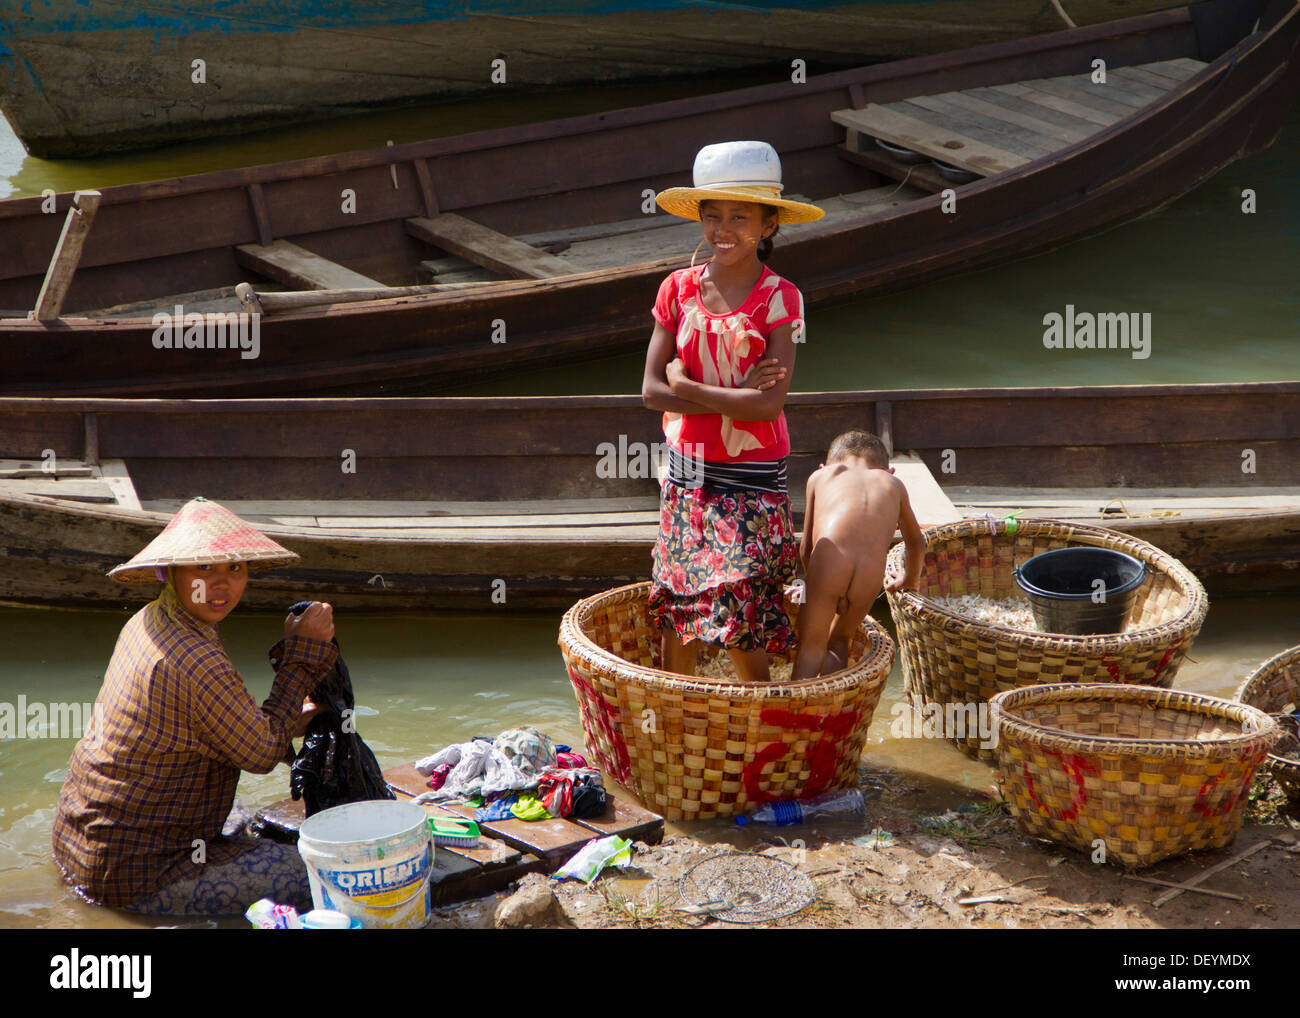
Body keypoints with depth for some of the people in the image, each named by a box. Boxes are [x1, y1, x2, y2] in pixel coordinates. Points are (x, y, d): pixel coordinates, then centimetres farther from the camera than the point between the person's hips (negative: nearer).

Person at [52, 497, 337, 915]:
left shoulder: (147, 621, 3)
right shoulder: (196, 662, -28)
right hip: (131, 875, -10)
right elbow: (262, 754, -15)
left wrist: (290, 721, 11)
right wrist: (304, 651, -12)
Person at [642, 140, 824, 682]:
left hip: (751, 483, -4)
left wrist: (687, 386, -13)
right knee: (677, 621, 10)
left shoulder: (779, 298, -10)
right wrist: (734, 397, -15)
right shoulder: (678, 289, 0)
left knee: (742, 635, -5)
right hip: (685, 475, 4)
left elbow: (769, 404, -19)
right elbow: (652, 390, -6)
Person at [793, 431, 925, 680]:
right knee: (838, 641, 24)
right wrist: (908, 581, 62)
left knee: (811, 645, 11)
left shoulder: (820, 476, 28)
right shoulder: (893, 484, 32)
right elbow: (917, 543, 45)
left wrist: (814, 583, 43)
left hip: (828, 562, -2)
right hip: (871, 574, 2)